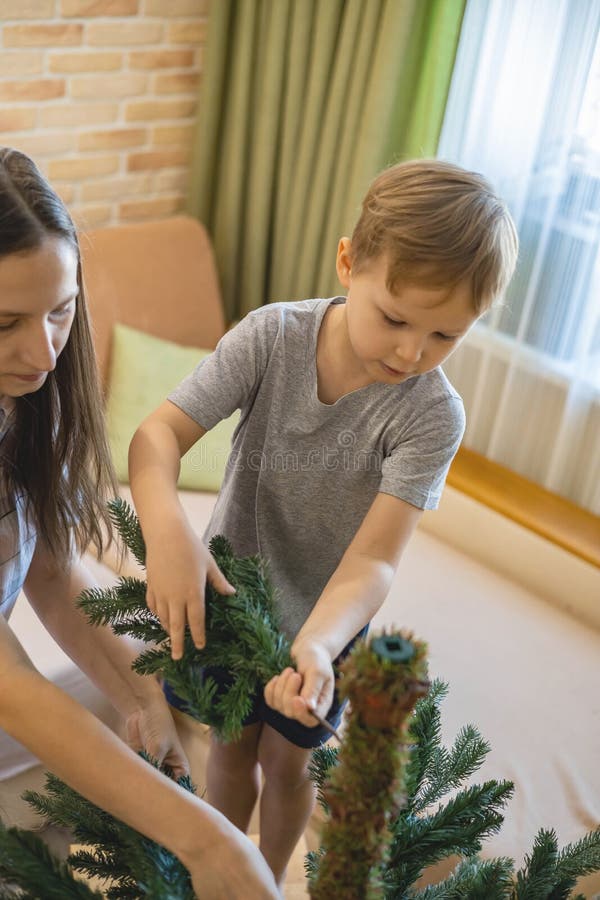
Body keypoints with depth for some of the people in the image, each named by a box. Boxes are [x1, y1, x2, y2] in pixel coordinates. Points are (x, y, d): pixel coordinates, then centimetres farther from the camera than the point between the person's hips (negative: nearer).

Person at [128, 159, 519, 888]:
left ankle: (269, 880, 50)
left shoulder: (431, 415, -26)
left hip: (323, 619, -1)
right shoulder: (273, 336, -23)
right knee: (231, 745, 19)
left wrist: (314, 646, -49)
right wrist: (166, 530, -45)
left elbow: (371, 561, -31)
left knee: (287, 760, 19)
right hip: (227, 591, 1)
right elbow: (161, 431, -25)